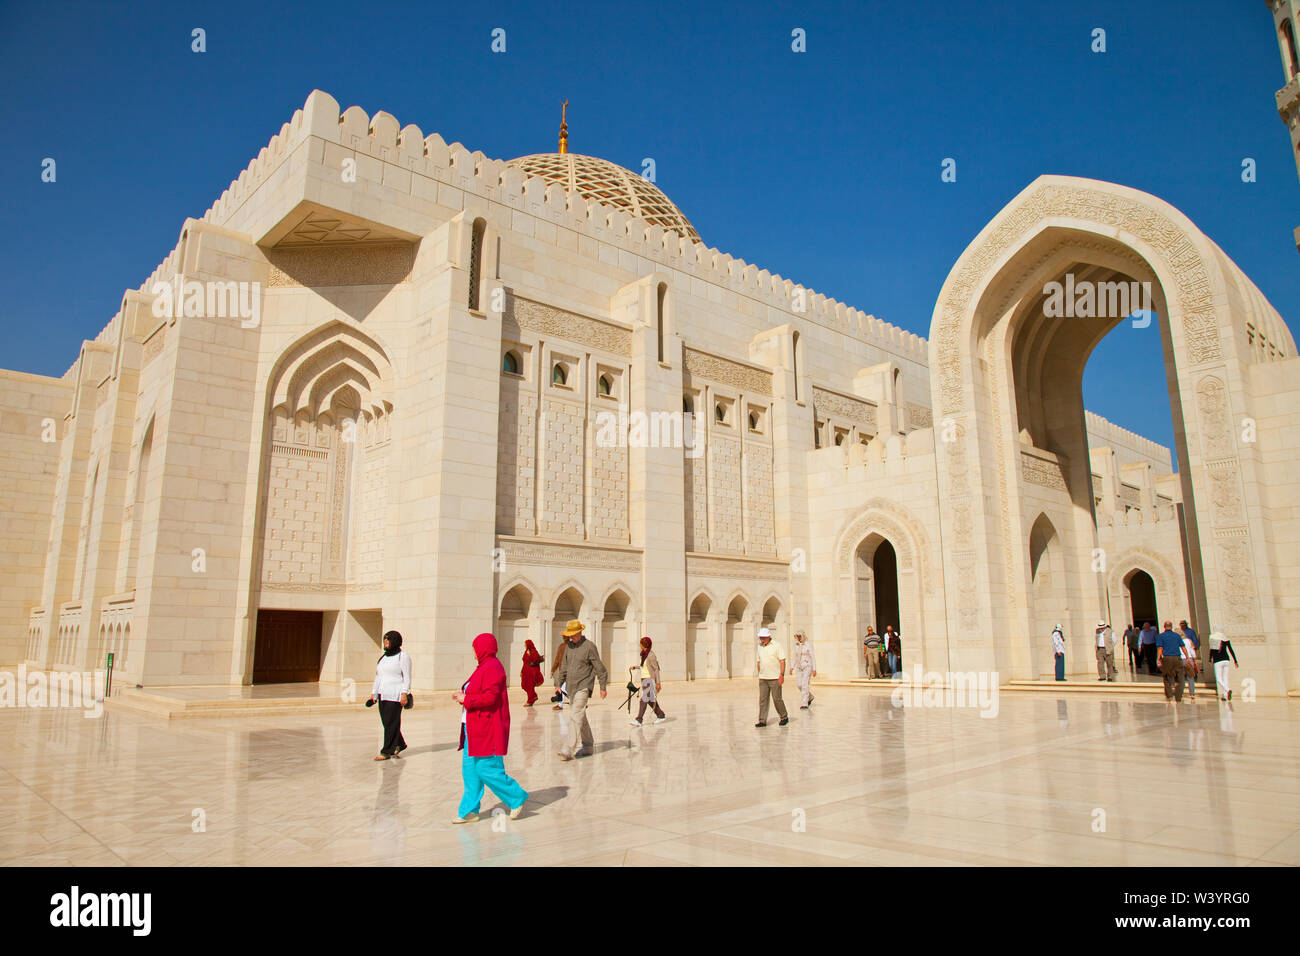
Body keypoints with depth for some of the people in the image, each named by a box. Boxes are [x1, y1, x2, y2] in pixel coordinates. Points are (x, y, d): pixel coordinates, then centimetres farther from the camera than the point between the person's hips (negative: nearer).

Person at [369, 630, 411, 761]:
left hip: (395, 695, -7)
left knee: (391, 723, -6)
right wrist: (373, 693, 17)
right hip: (383, 695, 7)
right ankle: (399, 745, 24)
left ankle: (387, 751, -4)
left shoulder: (403, 656, -5)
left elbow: (407, 677, -9)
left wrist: (404, 693, -17)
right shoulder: (384, 657, 17)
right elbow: (378, 676, 21)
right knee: (386, 722, 9)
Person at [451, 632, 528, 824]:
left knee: (488, 770, -7)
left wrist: (465, 700, -14)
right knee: (470, 770, 10)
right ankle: (469, 811, 15)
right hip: (475, 729, 11)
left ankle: (517, 797, 8)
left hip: (487, 730, -10)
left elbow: (489, 698, -25)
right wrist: (463, 697, 5)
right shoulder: (484, 667, 17)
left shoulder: (492, 668, -16)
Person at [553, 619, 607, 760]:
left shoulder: (589, 646, -9)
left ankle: (569, 749, -20)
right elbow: (564, 667, 18)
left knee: (575, 716, -16)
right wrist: (558, 684, 10)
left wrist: (603, 687, -5)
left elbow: (600, 668, -6)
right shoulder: (569, 647, 11)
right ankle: (588, 746, 25)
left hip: (583, 686, -7)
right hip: (571, 687, 7)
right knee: (580, 717, 14)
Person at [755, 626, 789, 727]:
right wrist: (759, 675, 16)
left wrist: (782, 675, -16)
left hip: (774, 678, -5)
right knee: (763, 699, 0)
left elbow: (782, 661, -9)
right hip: (763, 679, 5)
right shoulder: (760, 647, 10)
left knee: (777, 699, 0)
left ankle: (784, 717, 18)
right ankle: (762, 721, 2)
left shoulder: (777, 646, -6)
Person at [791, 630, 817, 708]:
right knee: (799, 685, 4)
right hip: (799, 667, 6)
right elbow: (795, 657, 14)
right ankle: (810, 697, 30)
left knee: (805, 685, -15)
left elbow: (813, 657, -11)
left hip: (807, 667, -6)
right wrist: (792, 667, 7)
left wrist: (814, 669, -16)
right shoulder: (796, 645, 7)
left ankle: (804, 704, -15)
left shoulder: (808, 645, -11)